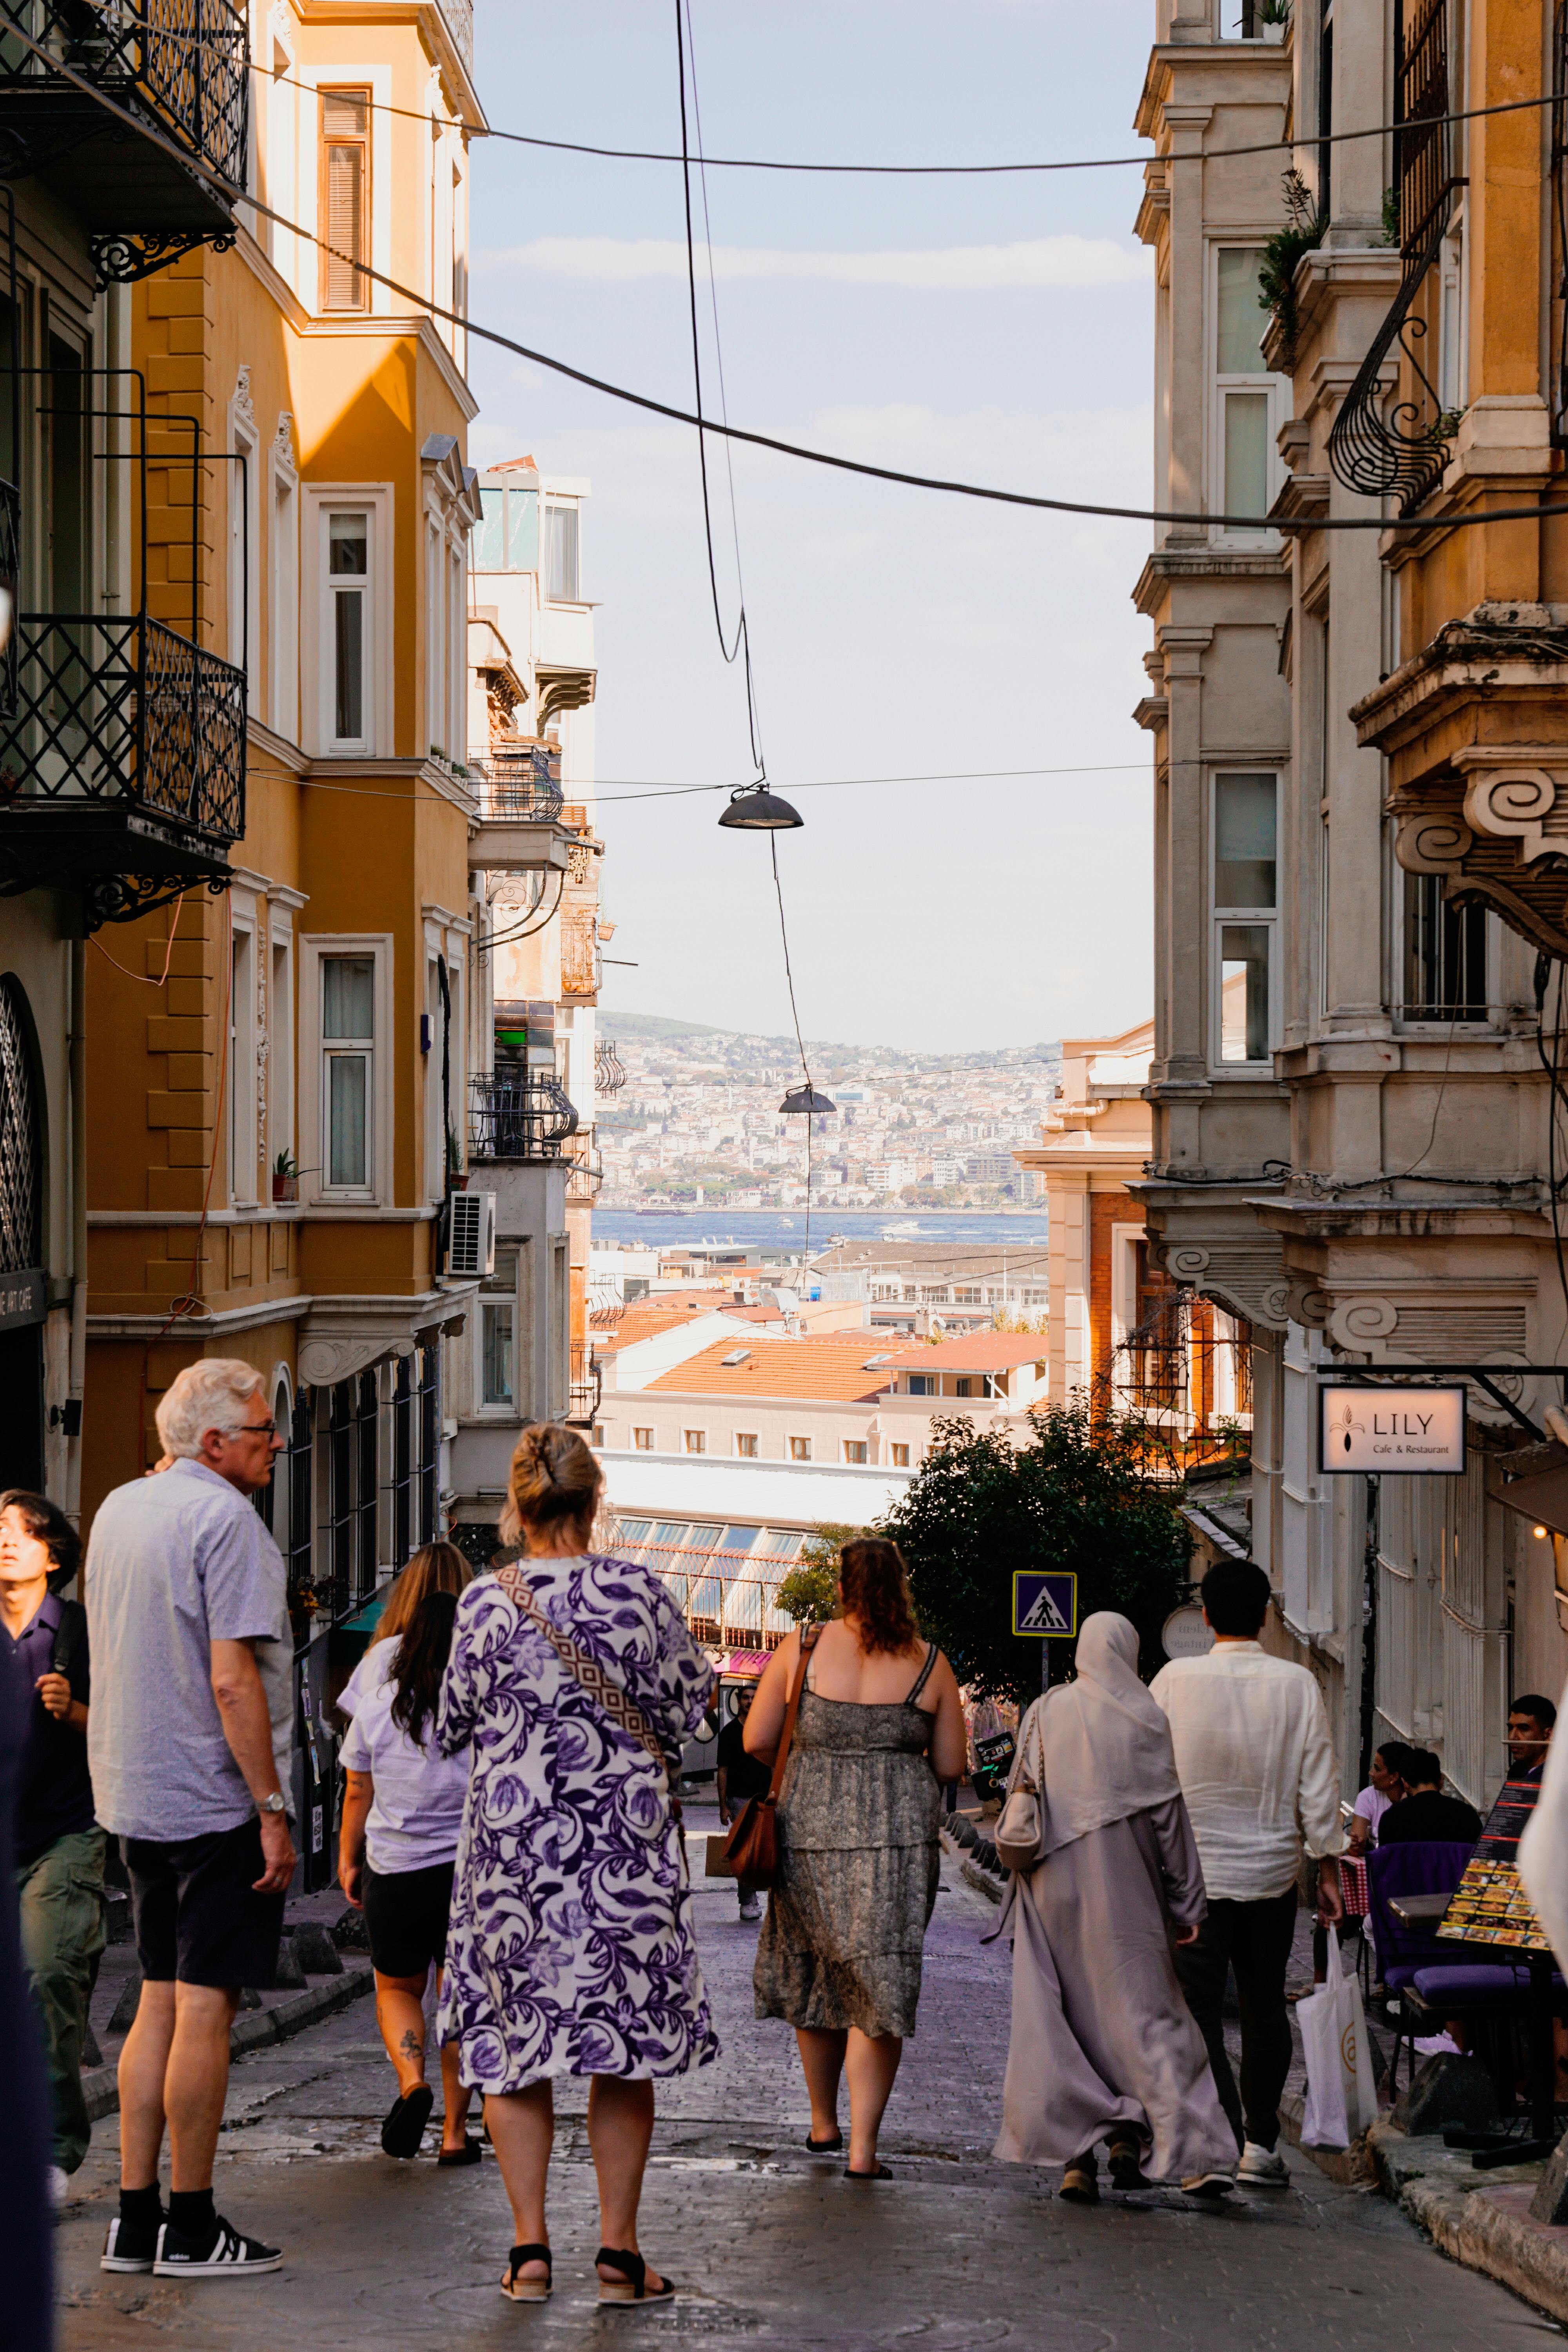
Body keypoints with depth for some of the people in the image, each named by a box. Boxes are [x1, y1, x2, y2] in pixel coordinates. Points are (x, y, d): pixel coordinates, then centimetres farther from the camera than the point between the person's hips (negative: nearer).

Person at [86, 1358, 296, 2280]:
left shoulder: (120, 1507, 12)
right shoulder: (225, 1519, -14)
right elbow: (233, 1679, -20)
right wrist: (273, 1810, -18)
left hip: (136, 1795, 8)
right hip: (216, 1798, -8)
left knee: (161, 2001, 12)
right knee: (206, 2008, -3)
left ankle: (135, 2219, 13)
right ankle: (191, 2228, 1)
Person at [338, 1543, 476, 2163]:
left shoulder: (381, 1666, -2)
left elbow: (359, 1786, 4)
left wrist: (348, 1857, 16)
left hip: (395, 1863, 0)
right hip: (474, 1859, 0)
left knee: (397, 1988, 18)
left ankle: (411, 2082, -8)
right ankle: (455, 2131, 13)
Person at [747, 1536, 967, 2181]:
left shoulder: (802, 1650, -2)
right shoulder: (929, 1664, -1)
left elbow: (757, 1741, 0)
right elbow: (951, 1765, 3)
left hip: (810, 1829, 1)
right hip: (898, 1837, -1)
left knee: (814, 1975, 19)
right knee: (880, 1988, 3)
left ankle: (823, 2121, 32)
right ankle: (863, 2147, -2)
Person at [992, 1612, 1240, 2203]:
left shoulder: (1045, 1712, 3)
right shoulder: (1145, 1720, -4)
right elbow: (1168, 1815, -3)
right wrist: (1188, 1904, 1)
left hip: (1053, 1888, 2)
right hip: (1123, 1888, -2)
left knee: (1058, 2020, 5)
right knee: (1143, 2010, 5)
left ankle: (1075, 2151, -1)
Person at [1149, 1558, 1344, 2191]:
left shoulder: (1175, 1680, -8)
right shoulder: (1297, 1684, -6)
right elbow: (1318, 1786, -4)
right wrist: (1328, 1867, 6)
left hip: (1195, 1871, -2)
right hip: (1273, 1871, 2)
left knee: (1198, 2010, 0)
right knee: (1264, 2008, 14)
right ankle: (1261, 2144, 20)